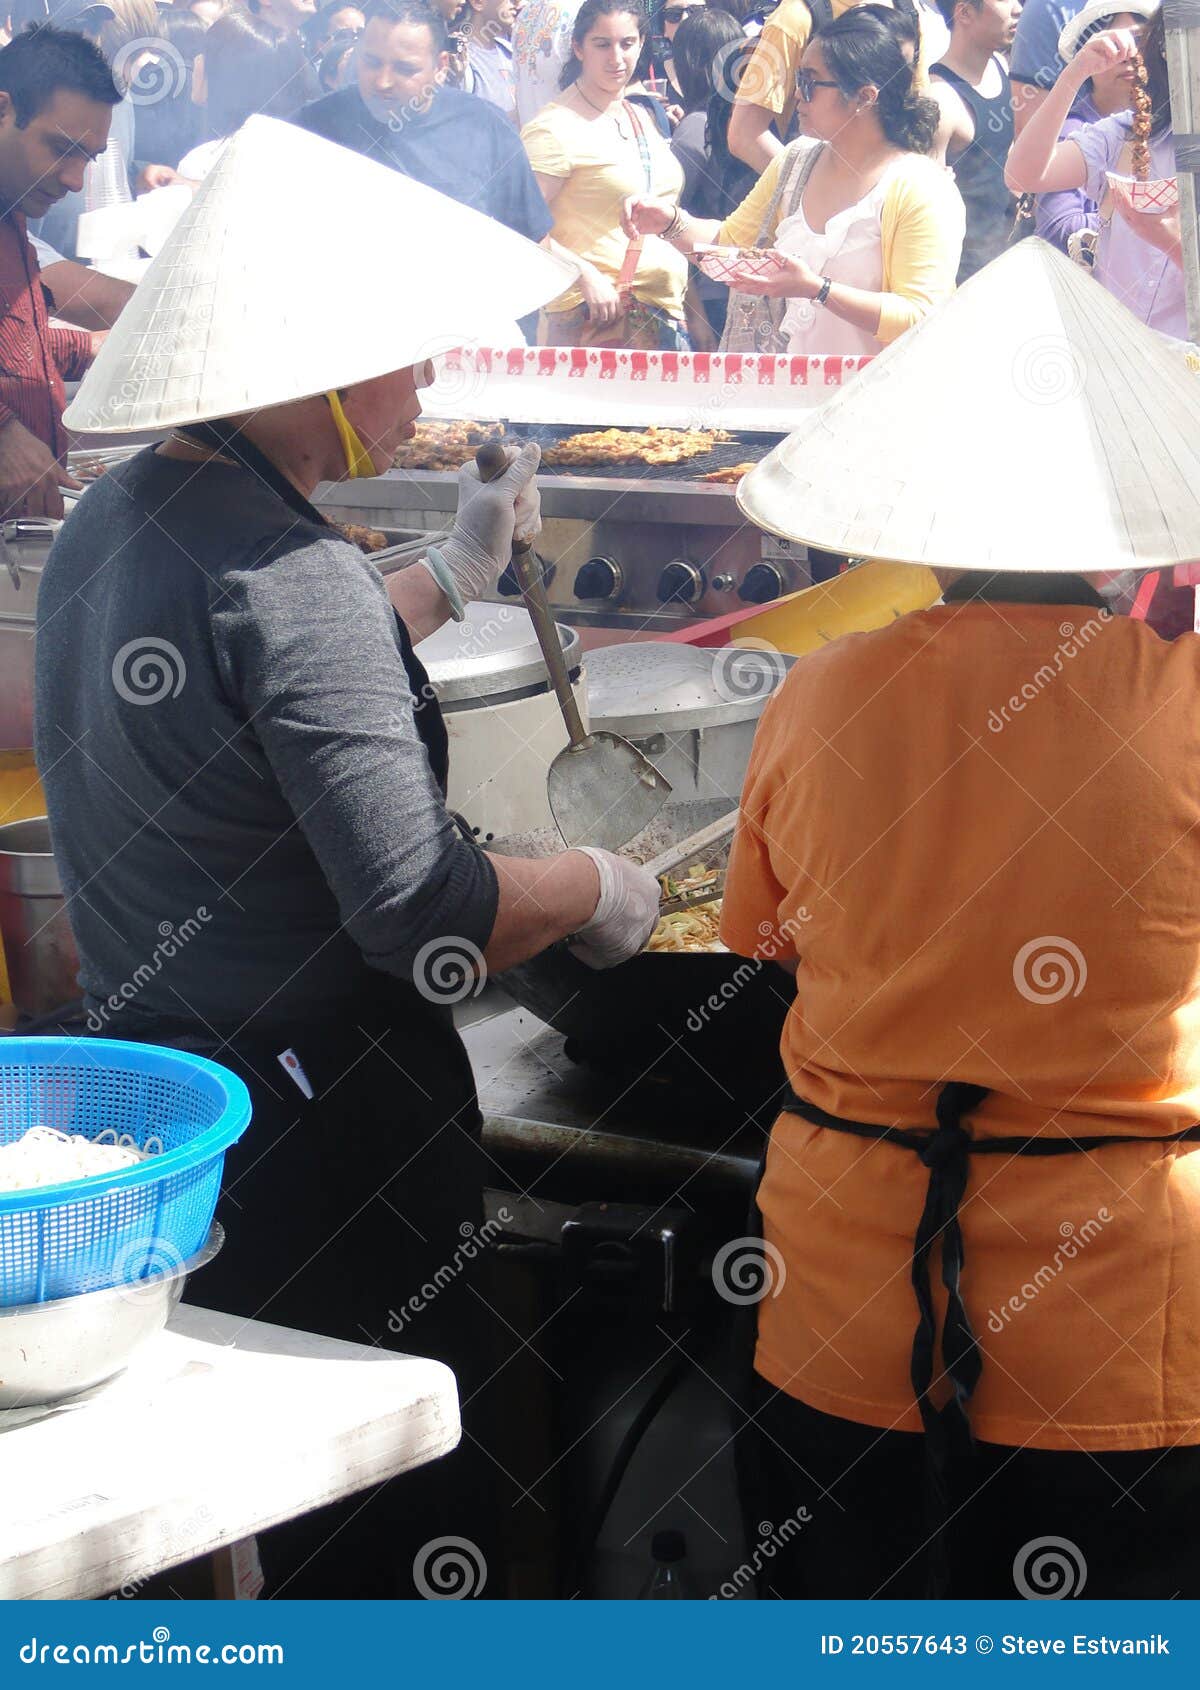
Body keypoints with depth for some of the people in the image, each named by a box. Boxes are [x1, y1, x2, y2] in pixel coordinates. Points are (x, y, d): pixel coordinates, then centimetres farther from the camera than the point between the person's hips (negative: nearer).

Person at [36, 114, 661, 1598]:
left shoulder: (108, 524, 6)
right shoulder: (288, 575, -23)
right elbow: (419, 913, -27)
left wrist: (453, 578, 29)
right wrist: (595, 889, -9)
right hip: (321, 1124, -9)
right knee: (401, 1526, 5)